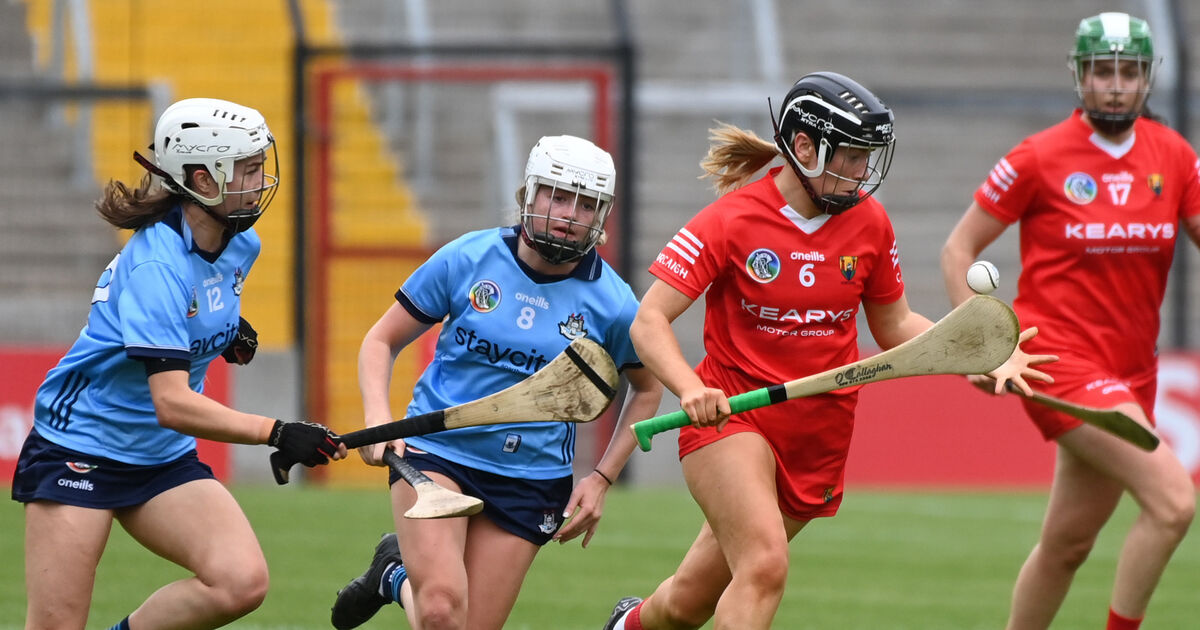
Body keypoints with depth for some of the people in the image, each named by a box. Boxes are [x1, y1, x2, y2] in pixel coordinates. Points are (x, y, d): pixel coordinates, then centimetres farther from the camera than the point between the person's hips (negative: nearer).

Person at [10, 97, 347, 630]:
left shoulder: (240, 246, 1)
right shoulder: (156, 266, -25)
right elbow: (173, 405, -33)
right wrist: (277, 433, -40)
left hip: (164, 461, 7)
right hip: (79, 451, -7)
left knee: (242, 583, -16)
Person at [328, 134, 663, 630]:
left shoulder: (610, 303, -5)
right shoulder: (467, 259, -6)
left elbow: (647, 388, 14)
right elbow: (381, 341, 3)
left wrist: (601, 479, 5)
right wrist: (377, 416, -15)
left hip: (531, 478, 2)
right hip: (437, 452, -2)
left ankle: (400, 578, 29)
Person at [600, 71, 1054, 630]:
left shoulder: (868, 221, 1)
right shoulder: (732, 220, -12)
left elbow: (894, 326, 14)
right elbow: (649, 322, -14)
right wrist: (692, 389, -33)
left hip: (819, 436, 4)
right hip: (730, 417, -4)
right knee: (766, 567, -28)